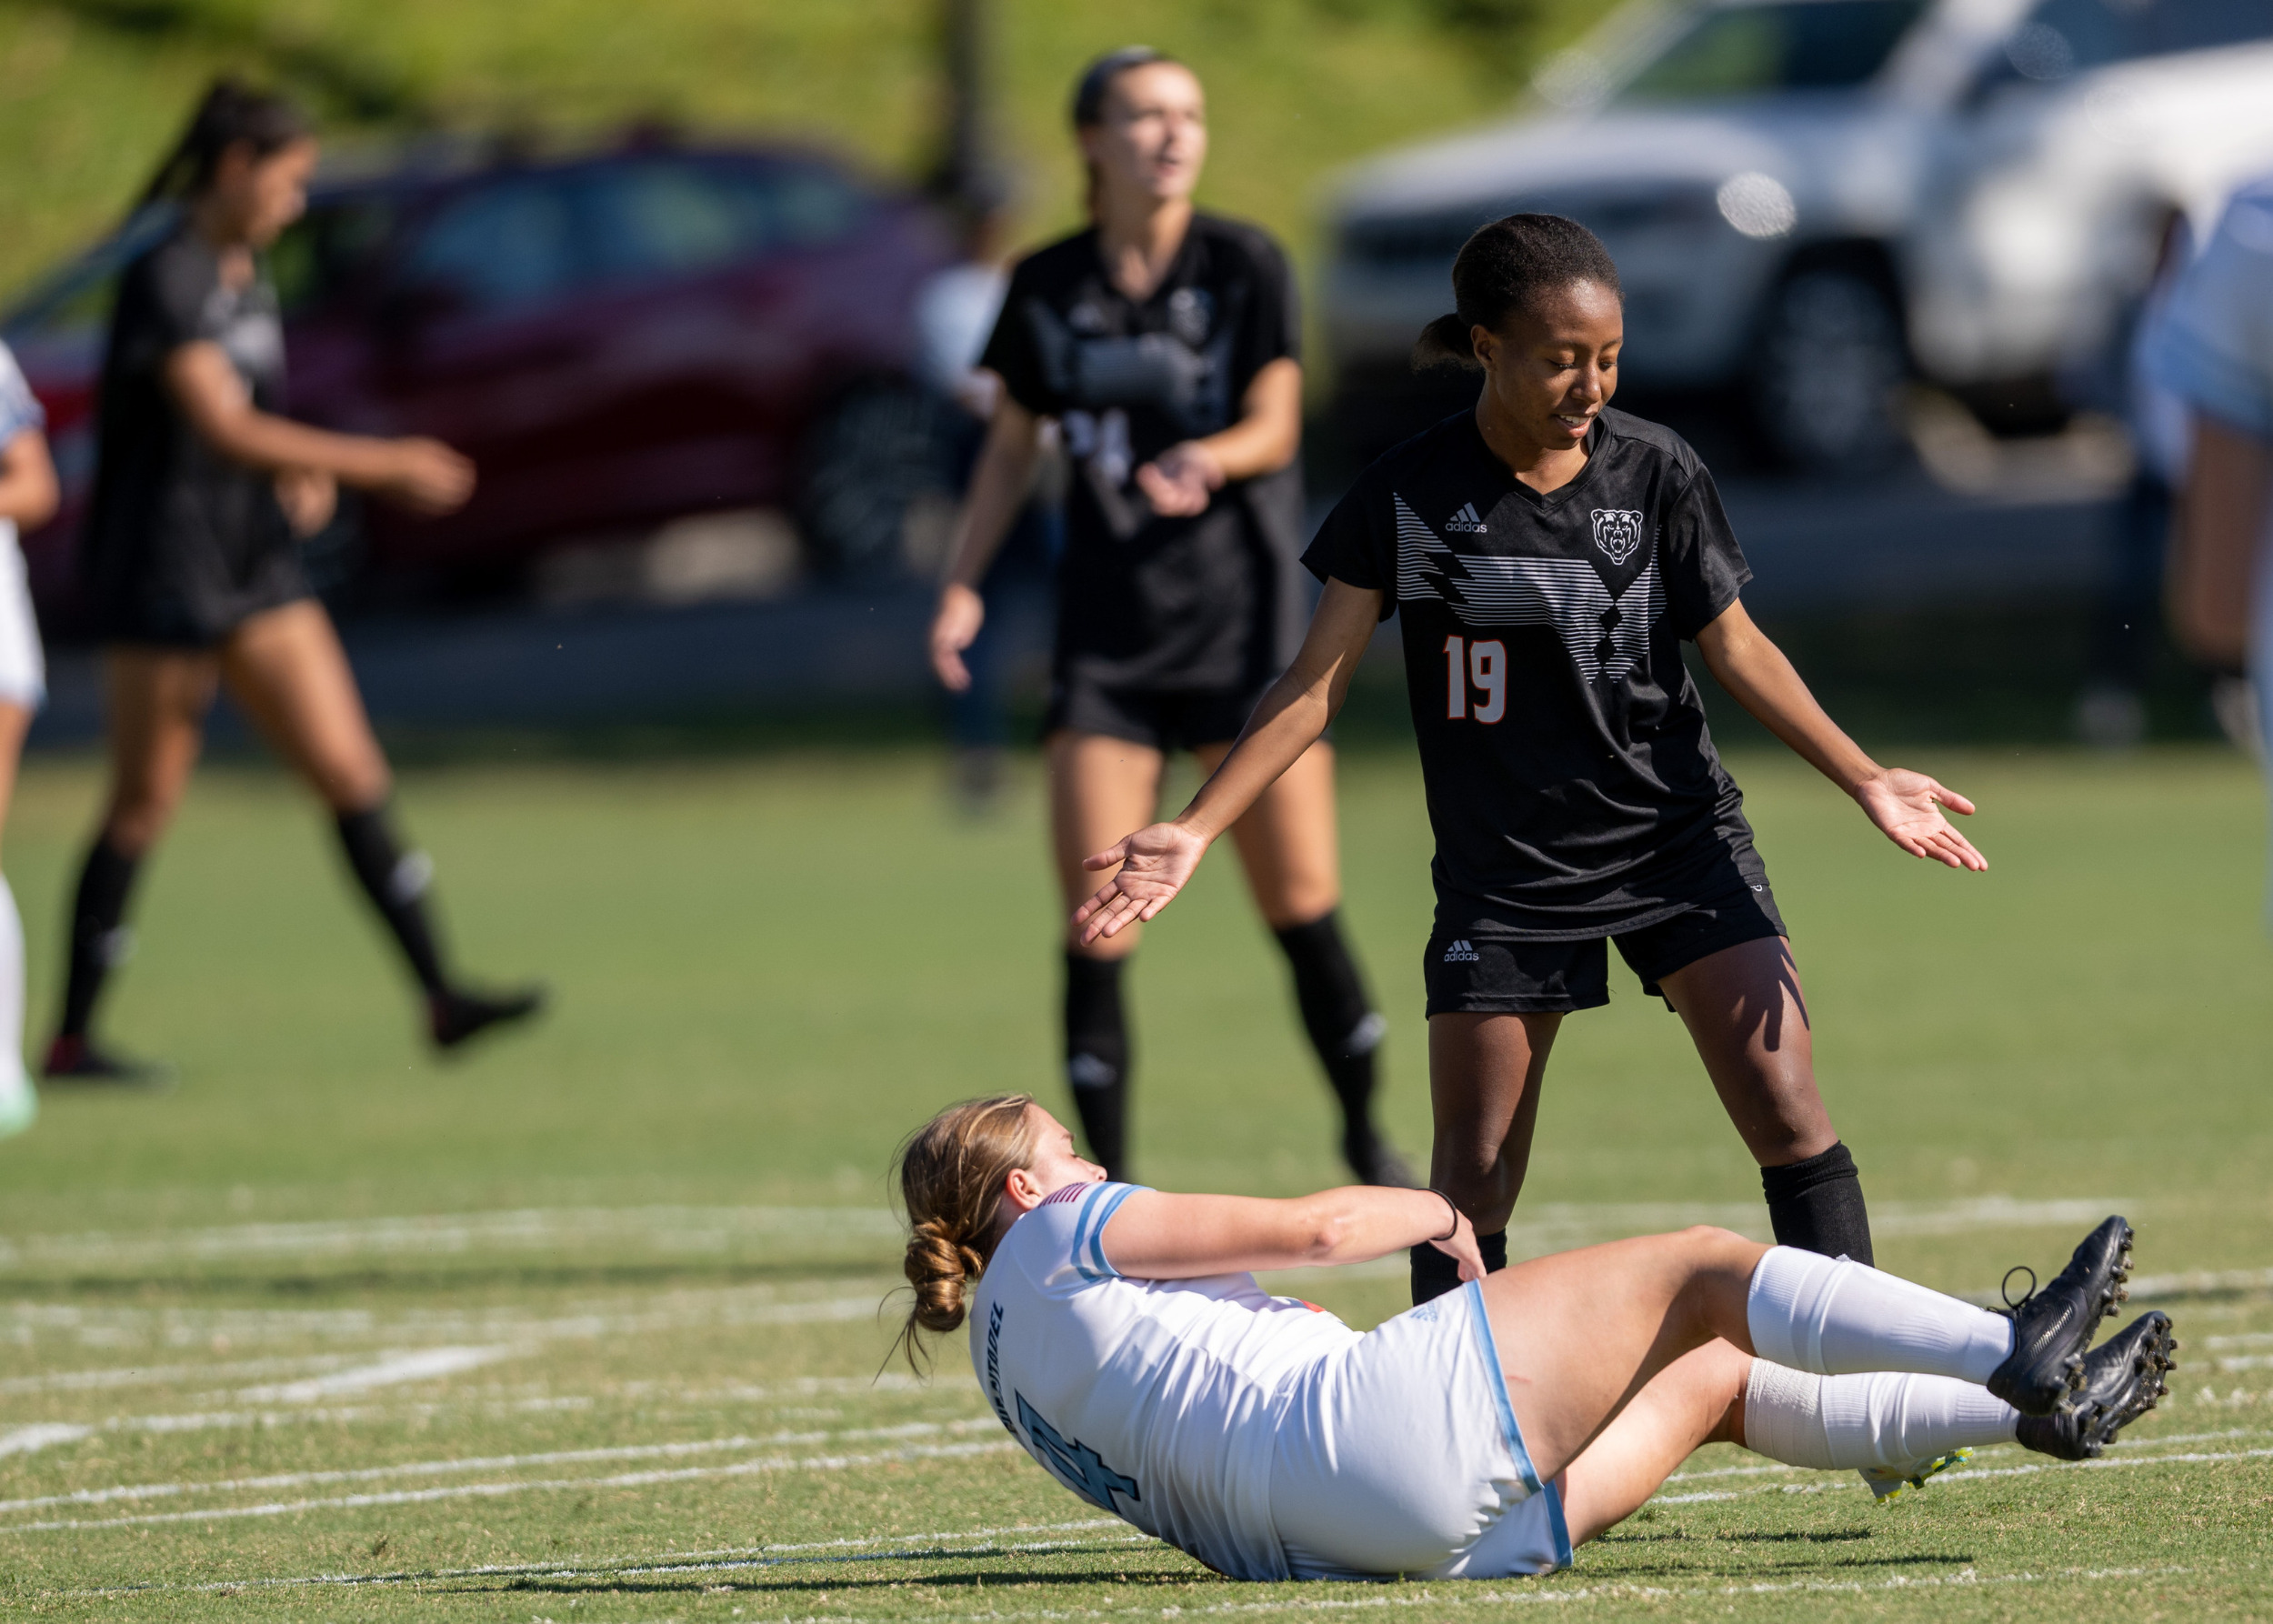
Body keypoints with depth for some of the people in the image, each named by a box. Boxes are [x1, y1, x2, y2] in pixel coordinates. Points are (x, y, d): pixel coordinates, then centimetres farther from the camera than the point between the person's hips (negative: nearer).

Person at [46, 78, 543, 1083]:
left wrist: (303, 476, 4)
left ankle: (440, 999, 0)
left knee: (353, 775, 1)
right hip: (163, 572, -8)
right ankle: (70, 1039, 9)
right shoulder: (165, 281, -17)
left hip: (254, 566, 8)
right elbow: (222, 428, -26)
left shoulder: (247, 276, 12)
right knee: (145, 803, -1)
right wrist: (382, 467, -27)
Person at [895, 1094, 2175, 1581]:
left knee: (1715, 1378, 15)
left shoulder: (1013, 1359, 25)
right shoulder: (1061, 1235, 0)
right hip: (1365, 1418, -10)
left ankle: (2033, 1409, 14)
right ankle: (2015, 1357, -6)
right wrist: (1438, 1214, 17)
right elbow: (1316, 1228, -1)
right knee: (1700, 1273, -3)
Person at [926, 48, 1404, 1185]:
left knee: (1302, 905, -2)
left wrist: (1209, 460, -29)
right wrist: (961, 586, 4)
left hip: (1244, 618, -2)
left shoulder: (1244, 265, -3)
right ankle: (1110, 1191, 4)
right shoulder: (1045, 290, 3)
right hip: (1106, 631, 2)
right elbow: (1012, 447, 13)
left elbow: (1274, 425, -7)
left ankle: (1365, 1141, 20)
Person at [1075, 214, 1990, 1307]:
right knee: (1473, 1175, -1)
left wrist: (1865, 780, -6)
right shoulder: (1411, 495, -8)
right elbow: (1317, 682, -5)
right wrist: (1195, 830, -12)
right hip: (1504, 871, -1)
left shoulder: (1658, 474, -4)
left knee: (1787, 1115, -8)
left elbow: (1736, 649, 4)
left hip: (1678, 839, 1)